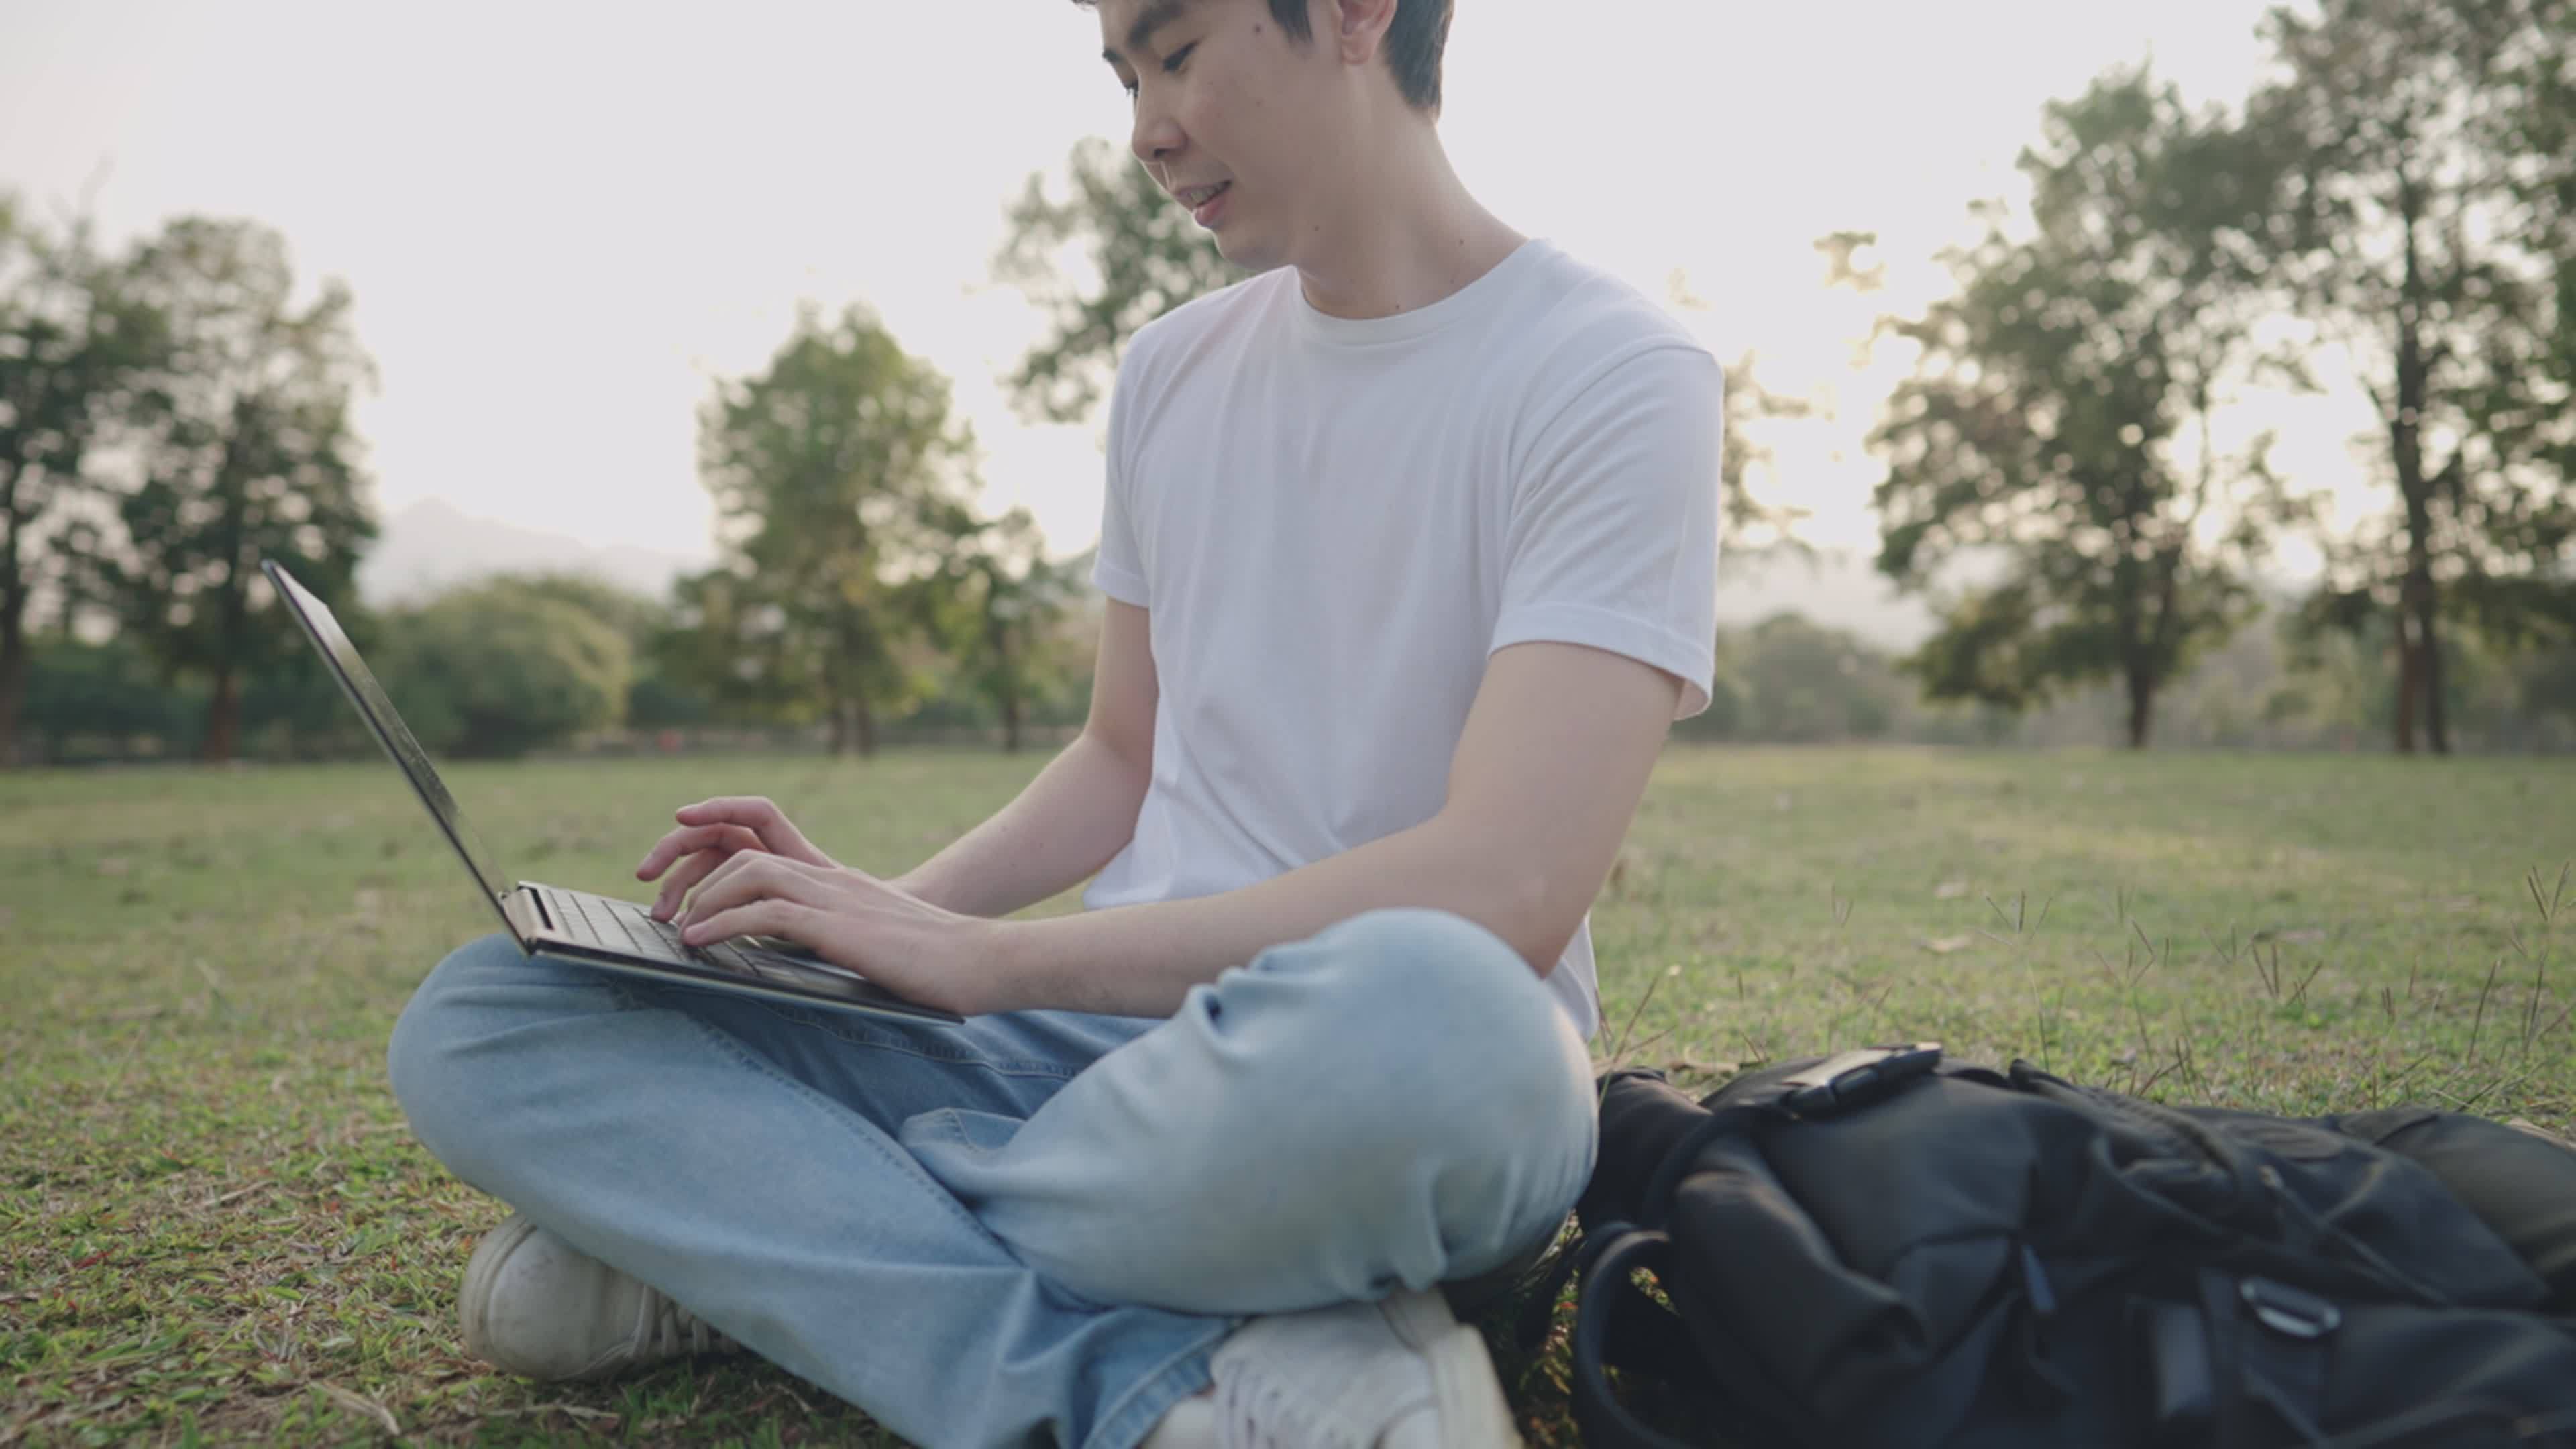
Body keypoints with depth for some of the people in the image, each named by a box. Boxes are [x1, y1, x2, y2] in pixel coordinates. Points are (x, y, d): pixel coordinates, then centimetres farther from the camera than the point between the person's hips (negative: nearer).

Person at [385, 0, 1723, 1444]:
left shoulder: (1613, 372, -9)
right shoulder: (1171, 373, 12)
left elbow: (1502, 892, -21)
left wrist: (992, 959, -19)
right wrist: (891, 913, 2)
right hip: (1111, 1021, 6)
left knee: (1422, 1009, -43)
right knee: (477, 1022, -7)